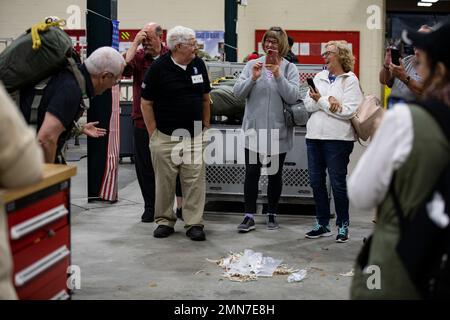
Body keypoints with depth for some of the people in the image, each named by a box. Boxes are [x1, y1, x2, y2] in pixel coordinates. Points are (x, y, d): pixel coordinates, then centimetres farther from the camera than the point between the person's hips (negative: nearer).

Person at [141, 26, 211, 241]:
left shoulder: (198, 64, 5)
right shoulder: (158, 68, -7)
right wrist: (153, 134, -5)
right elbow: (146, 103, -3)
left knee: (195, 181, 0)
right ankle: (164, 222, 18)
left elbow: (205, 98, 15)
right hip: (165, 137, -3)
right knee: (164, 182, 5)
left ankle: (194, 224, 7)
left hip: (194, 137, 3)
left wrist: (206, 126, 11)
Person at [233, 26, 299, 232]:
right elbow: (237, 92, -1)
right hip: (254, 129, 0)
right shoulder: (253, 65, 4)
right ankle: (249, 216, 5)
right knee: (251, 173, 0)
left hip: (278, 131, 0)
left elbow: (292, 96, -11)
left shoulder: (289, 68, 0)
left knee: (275, 174, 10)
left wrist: (278, 75, -19)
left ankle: (271, 215, 22)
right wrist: (253, 78, -15)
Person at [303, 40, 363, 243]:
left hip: (338, 137, -6)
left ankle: (343, 225, 14)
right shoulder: (319, 77, 13)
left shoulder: (351, 80, -3)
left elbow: (349, 111, -14)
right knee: (316, 181, 9)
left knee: (338, 182, 0)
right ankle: (322, 224, 20)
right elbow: (308, 104, 2)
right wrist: (328, 101, -15)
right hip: (315, 135, 6)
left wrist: (320, 101, -10)